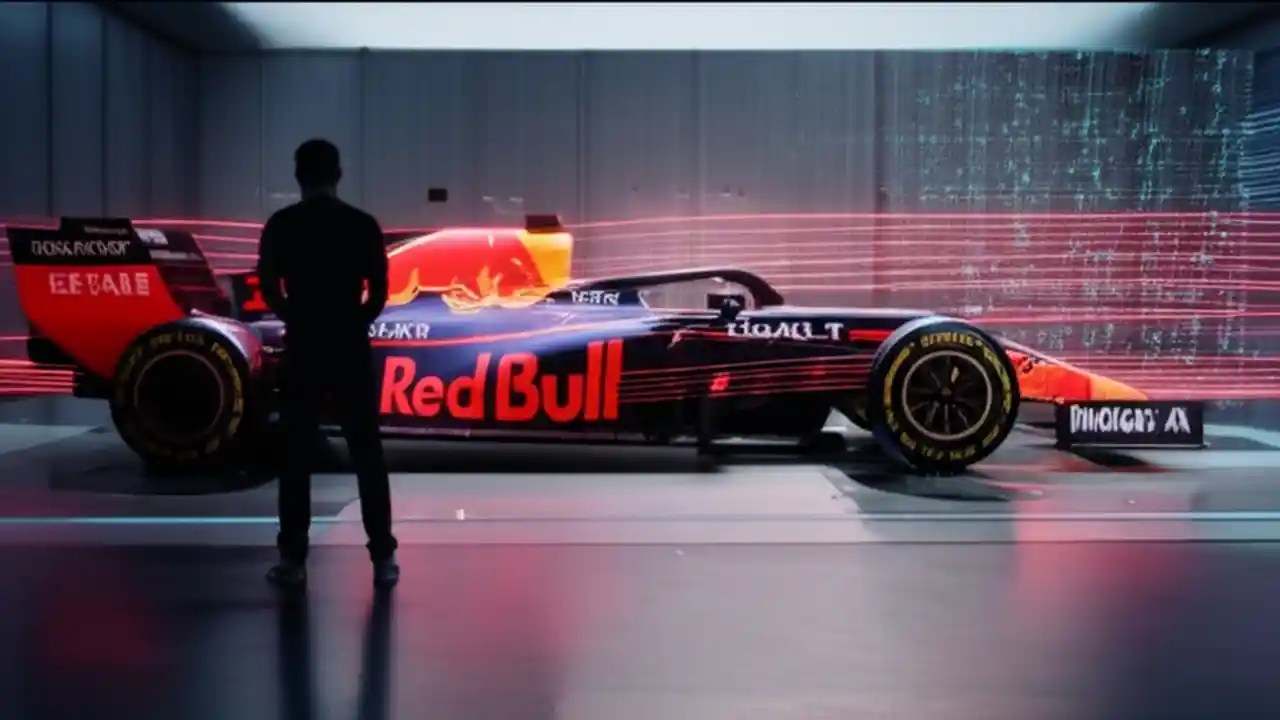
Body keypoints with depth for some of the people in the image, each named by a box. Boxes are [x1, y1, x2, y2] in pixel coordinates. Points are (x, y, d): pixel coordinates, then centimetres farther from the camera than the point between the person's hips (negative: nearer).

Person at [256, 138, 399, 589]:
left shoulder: (280, 225, -1)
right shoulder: (363, 224, -1)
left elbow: (269, 290, 0)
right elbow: (378, 292, -1)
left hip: (302, 349, 0)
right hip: (351, 348, 0)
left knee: (296, 456, 8)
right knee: (367, 454, 5)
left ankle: (293, 559, 9)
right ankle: (383, 557, 4)